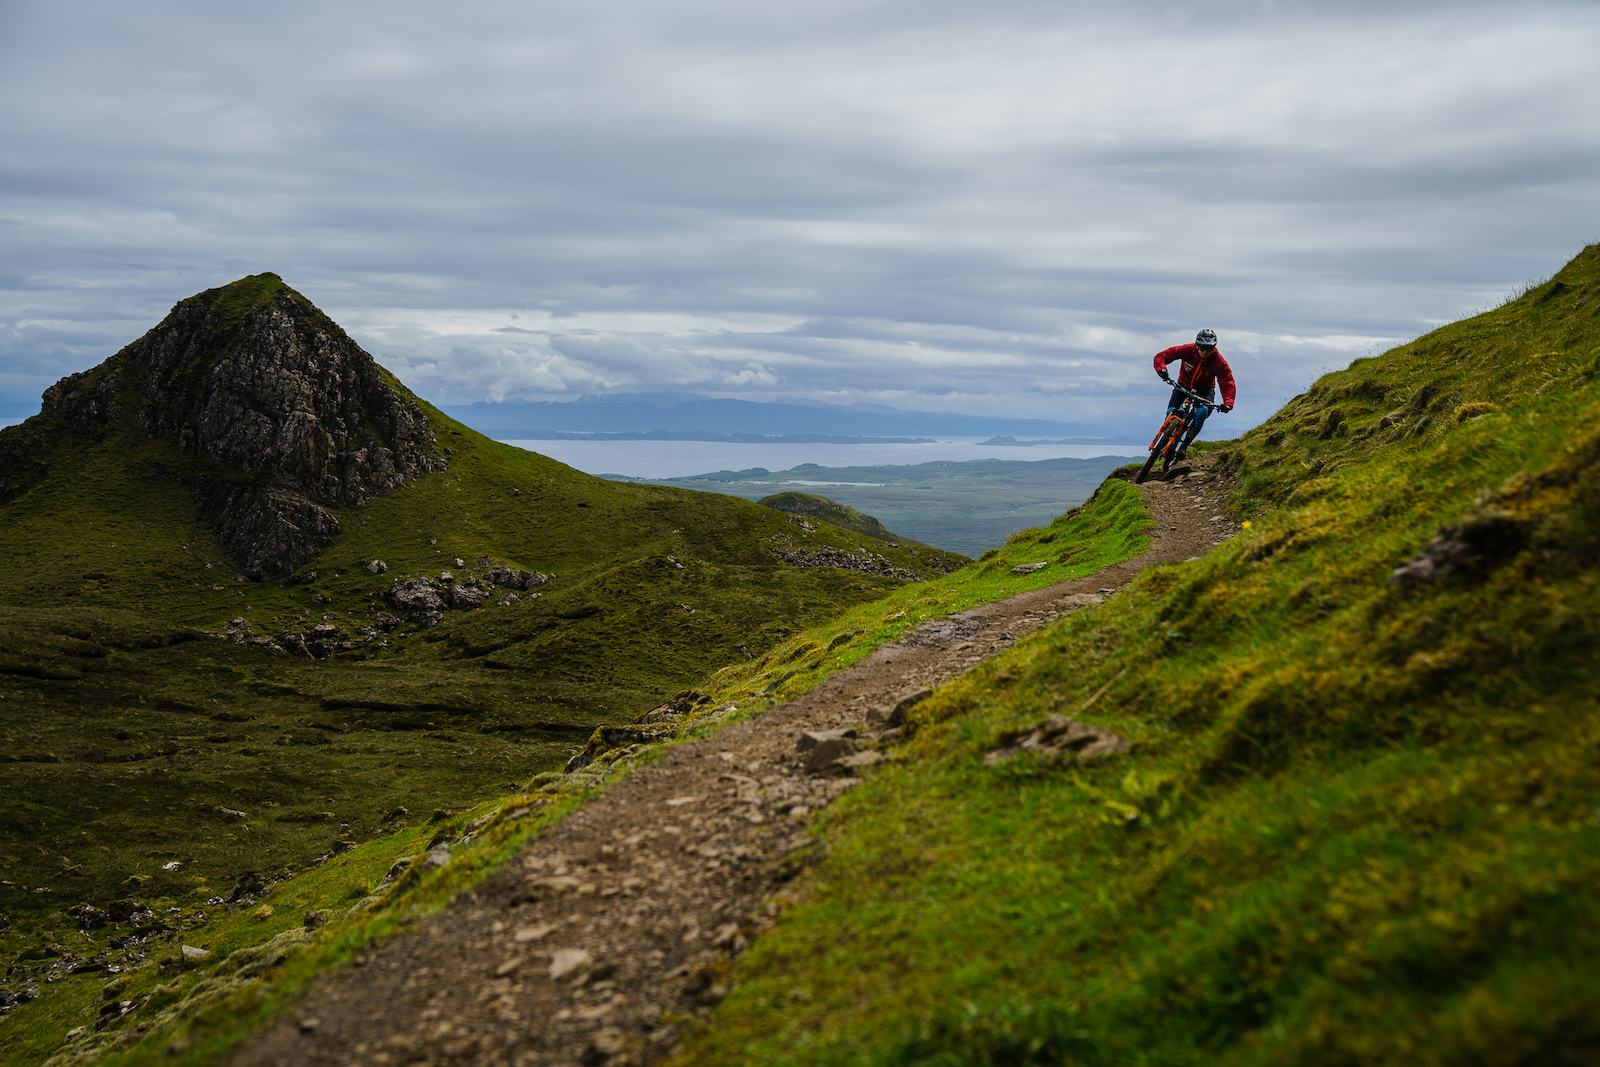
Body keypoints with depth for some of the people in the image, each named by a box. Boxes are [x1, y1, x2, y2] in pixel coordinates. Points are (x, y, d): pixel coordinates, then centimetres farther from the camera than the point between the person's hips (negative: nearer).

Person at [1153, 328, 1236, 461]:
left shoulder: (1219, 362, -24)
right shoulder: (1187, 350, -23)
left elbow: (1228, 384, -24)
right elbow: (1161, 356, -19)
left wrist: (1228, 403, -42)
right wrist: (1161, 369, -41)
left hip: (1204, 390, -1)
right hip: (1184, 385, 1)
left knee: (1202, 413, -30)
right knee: (1171, 412, -19)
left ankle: (1185, 445, -17)